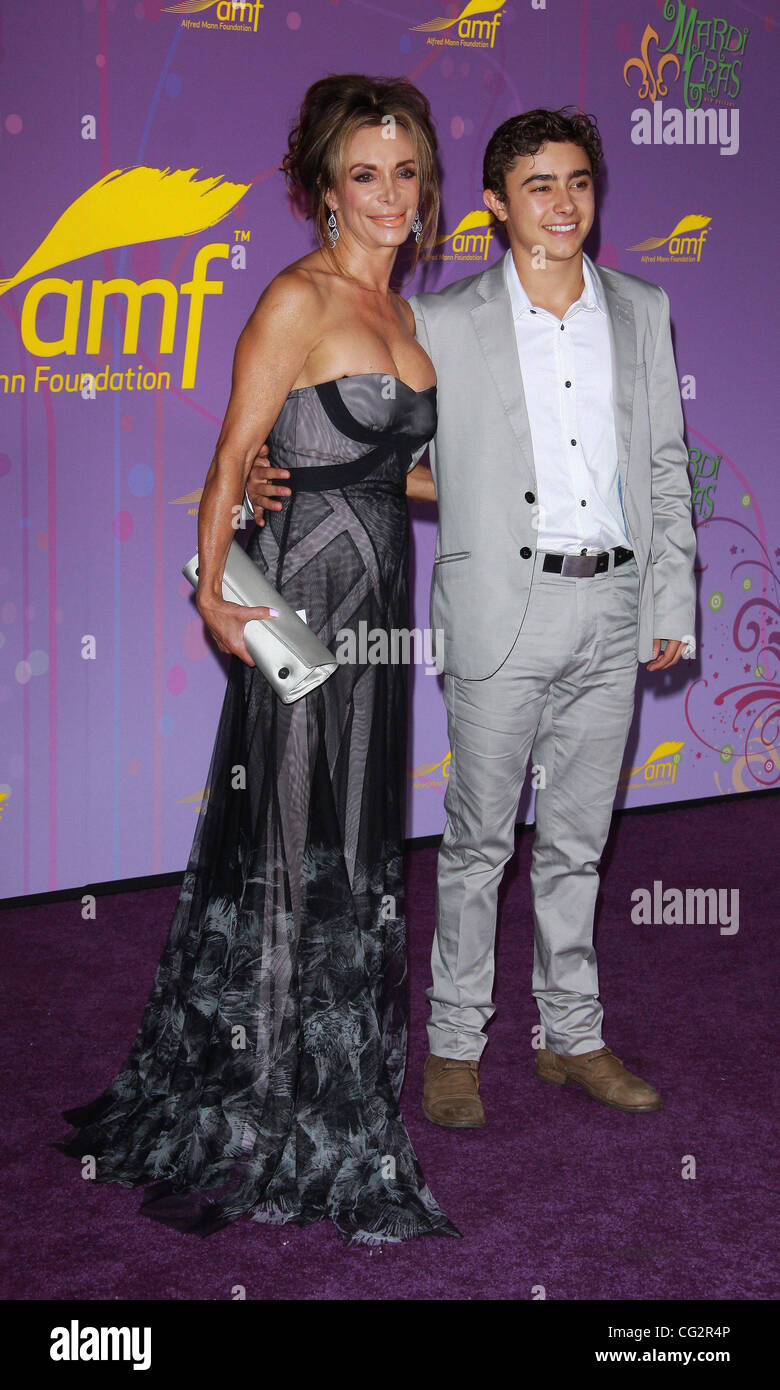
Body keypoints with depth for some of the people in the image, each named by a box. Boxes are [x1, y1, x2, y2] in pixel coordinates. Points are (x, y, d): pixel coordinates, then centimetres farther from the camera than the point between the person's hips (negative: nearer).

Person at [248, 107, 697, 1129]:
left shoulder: (642, 310, 9)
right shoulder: (446, 321, -2)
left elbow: (666, 468, 11)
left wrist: (672, 603, 6)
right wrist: (275, 475, -14)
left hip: (612, 609, 3)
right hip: (503, 610, -3)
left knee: (577, 839, 13)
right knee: (479, 835, 4)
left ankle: (572, 1035, 26)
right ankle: (454, 1044, 19)